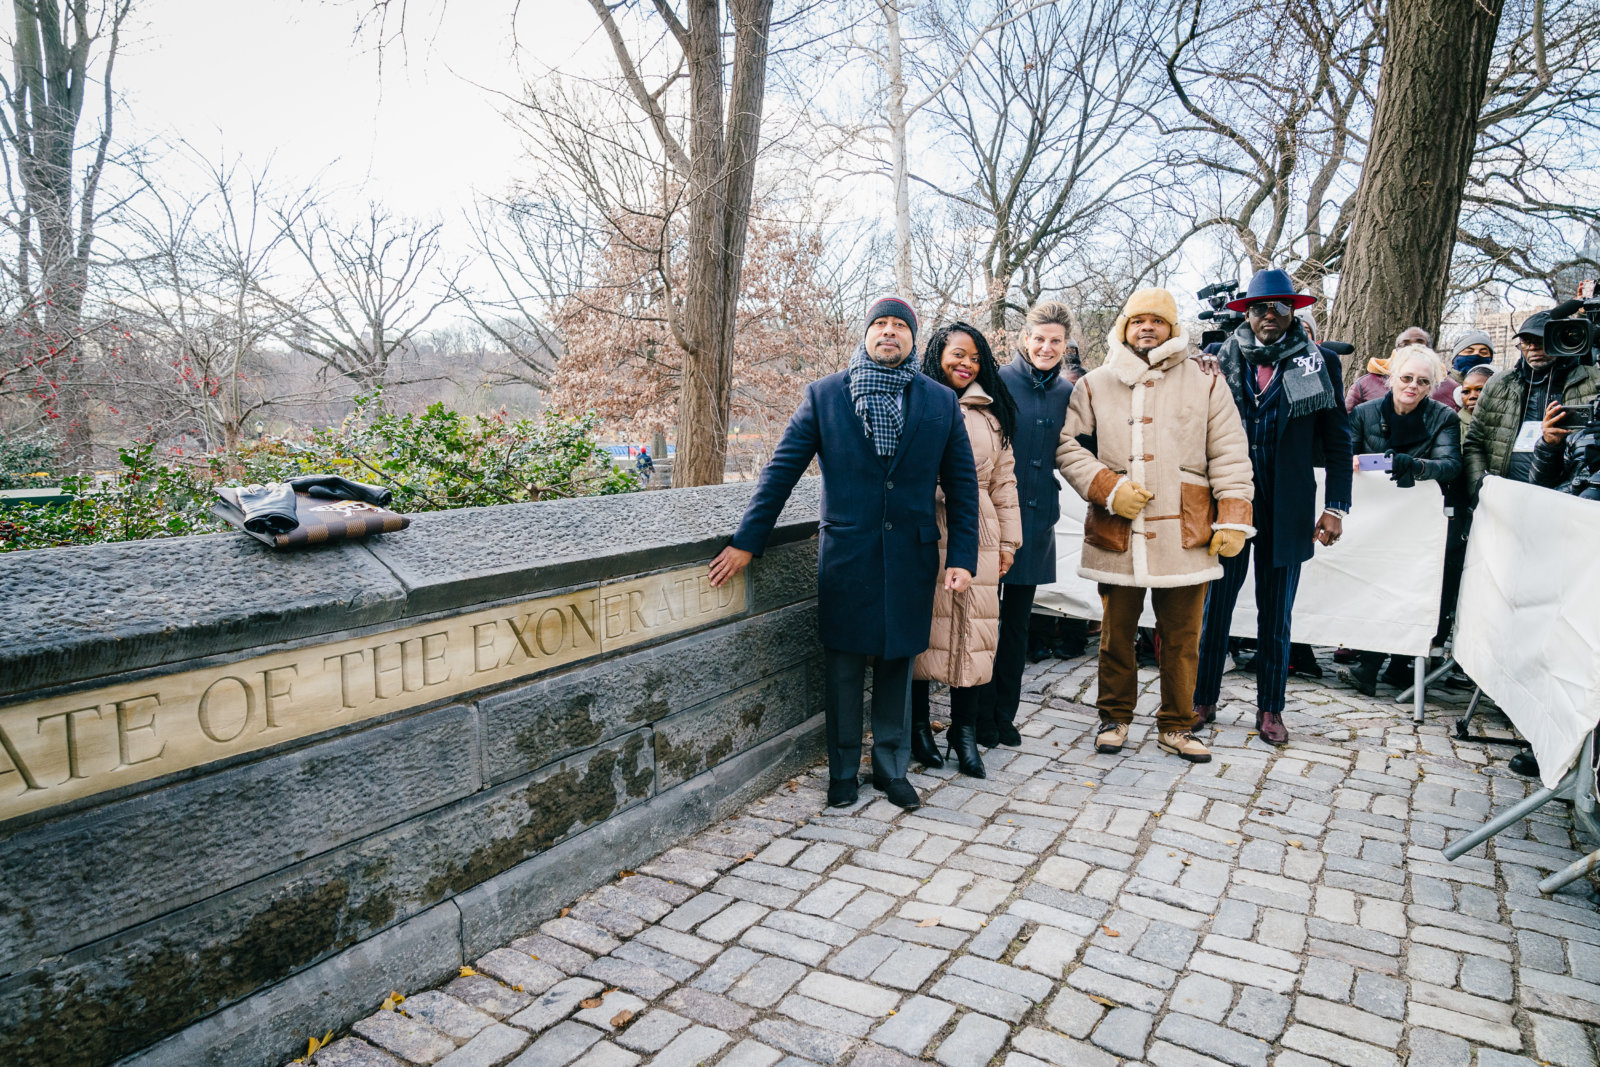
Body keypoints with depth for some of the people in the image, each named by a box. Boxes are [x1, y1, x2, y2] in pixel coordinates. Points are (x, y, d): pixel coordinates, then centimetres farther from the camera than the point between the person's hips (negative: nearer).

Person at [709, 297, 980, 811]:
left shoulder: (941, 402, 5)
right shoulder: (824, 395, 0)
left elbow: (962, 484, 7)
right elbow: (781, 470, -1)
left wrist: (962, 556, -1)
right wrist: (746, 541, -4)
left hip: (910, 557, 2)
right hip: (846, 556, -1)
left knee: (897, 664, 12)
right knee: (843, 667, 7)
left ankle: (892, 768, 28)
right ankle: (843, 771, 25)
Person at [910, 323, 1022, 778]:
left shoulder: (990, 414, 16)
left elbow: (1003, 480, 16)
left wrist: (1008, 540, 13)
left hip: (976, 535, 4)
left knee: (973, 629, 1)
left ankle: (964, 730, 14)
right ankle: (918, 725, 16)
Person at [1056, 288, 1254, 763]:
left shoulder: (1206, 383, 7)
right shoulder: (1095, 385, 7)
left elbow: (1230, 455, 5)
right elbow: (1067, 445, 4)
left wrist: (1233, 520, -3)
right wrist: (1109, 489, -8)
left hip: (1184, 534, 0)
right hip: (1117, 533, 0)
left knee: (1182, 636, 7)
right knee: (1116, 632, 9)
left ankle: (1176, 725, 23)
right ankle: (1115, 717, 26)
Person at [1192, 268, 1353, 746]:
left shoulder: (1318, 363, 2)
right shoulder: (1221, 360, 3)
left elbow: (1338, 441, 4)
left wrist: (1335, 507, 0)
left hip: (1285, 510, 0)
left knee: (1275, 616, 10)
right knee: (1213, 606, 4)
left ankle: (1270, 709, 23)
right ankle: (1204, 700, 18)